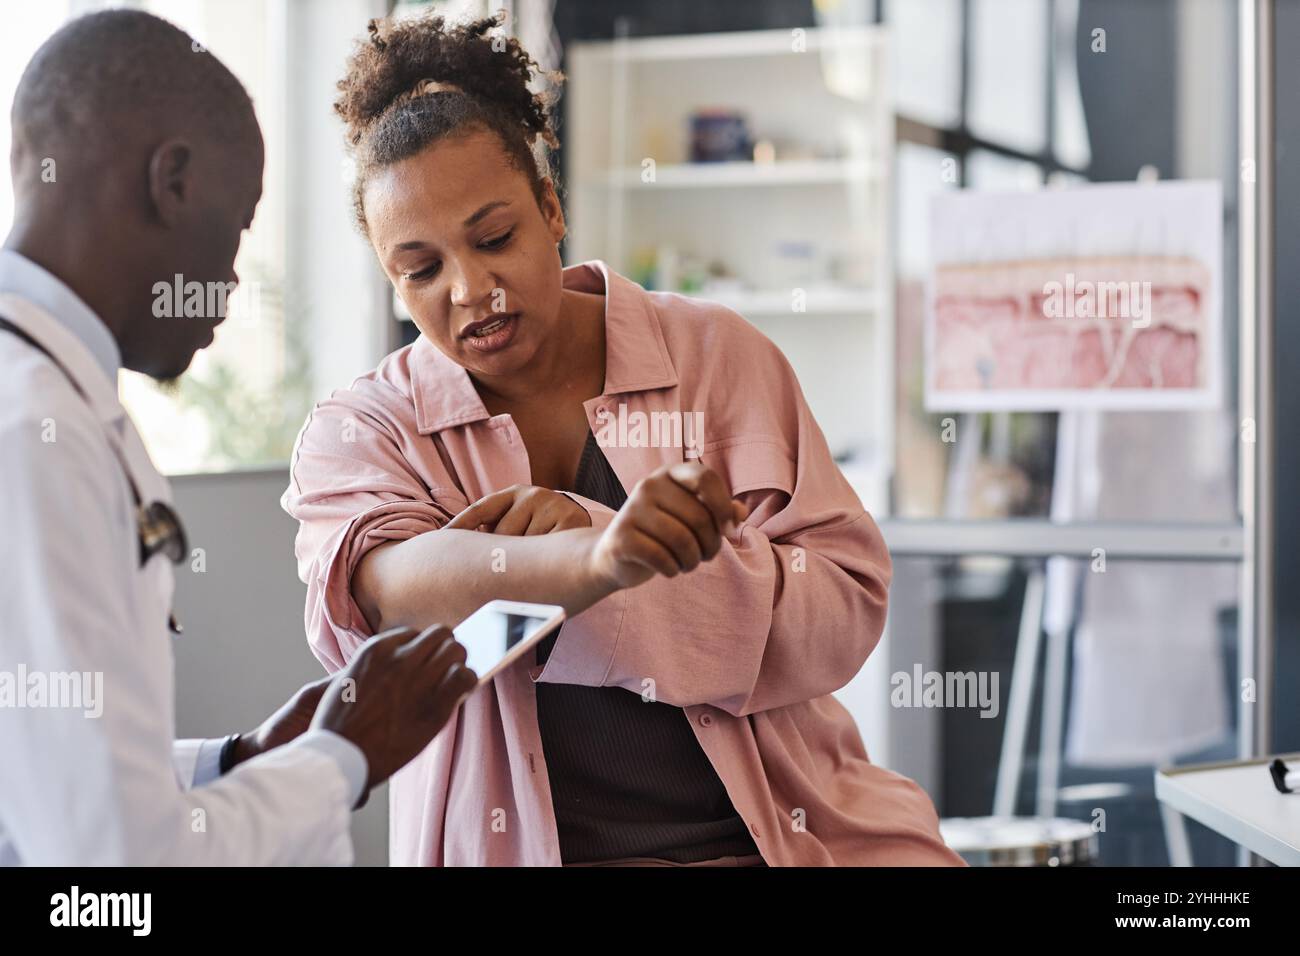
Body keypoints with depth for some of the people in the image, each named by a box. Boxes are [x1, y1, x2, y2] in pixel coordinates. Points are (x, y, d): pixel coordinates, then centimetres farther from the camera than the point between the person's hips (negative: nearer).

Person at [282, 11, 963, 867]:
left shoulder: (715, 353, 4)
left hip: (785, 827, -1)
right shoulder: (359, 433, 2)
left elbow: (845, 603, -4)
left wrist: (601, 541, -17)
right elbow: (390, 592, -20)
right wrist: (600, 559, -39)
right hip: (526, 846, 1)